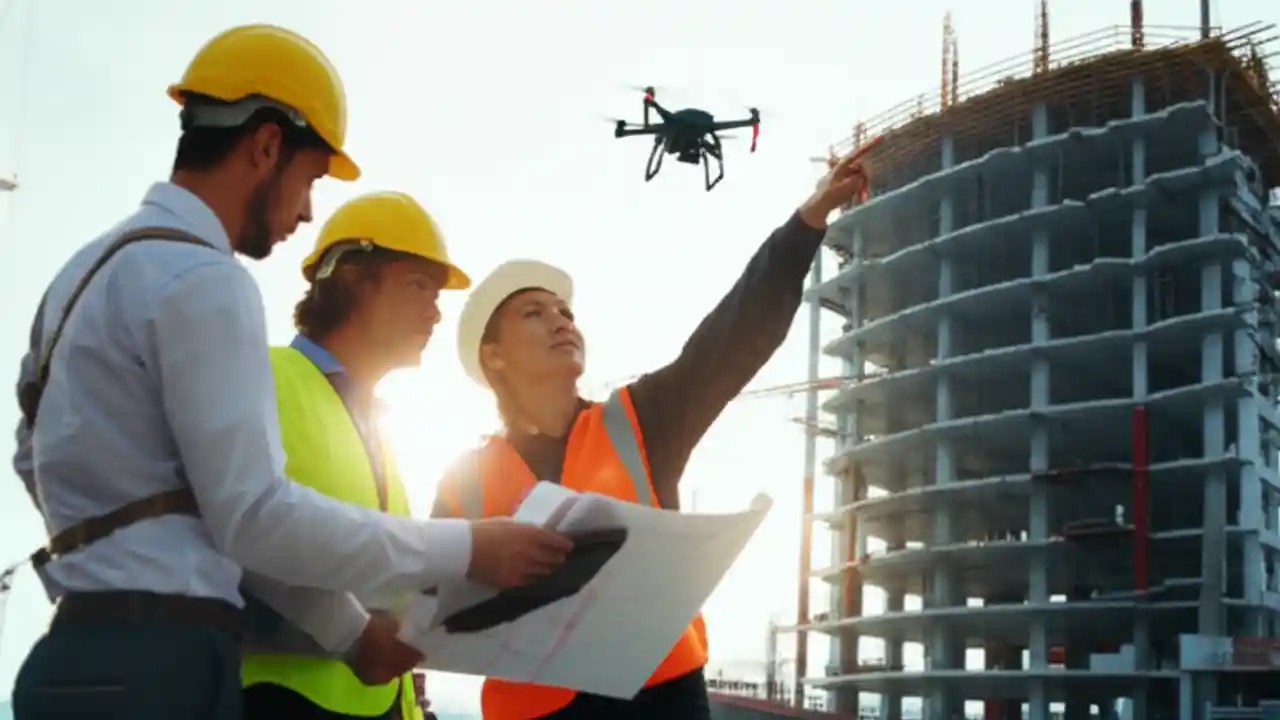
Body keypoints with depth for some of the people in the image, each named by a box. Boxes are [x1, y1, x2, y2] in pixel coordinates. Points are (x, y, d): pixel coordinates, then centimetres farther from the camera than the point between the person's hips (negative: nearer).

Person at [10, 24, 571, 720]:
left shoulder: (92, 268, 17)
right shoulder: (201, 278, -12)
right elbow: (255, 516, -18)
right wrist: (464, 550, -10)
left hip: (92, 649, 9)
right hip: (157, 663, -9)